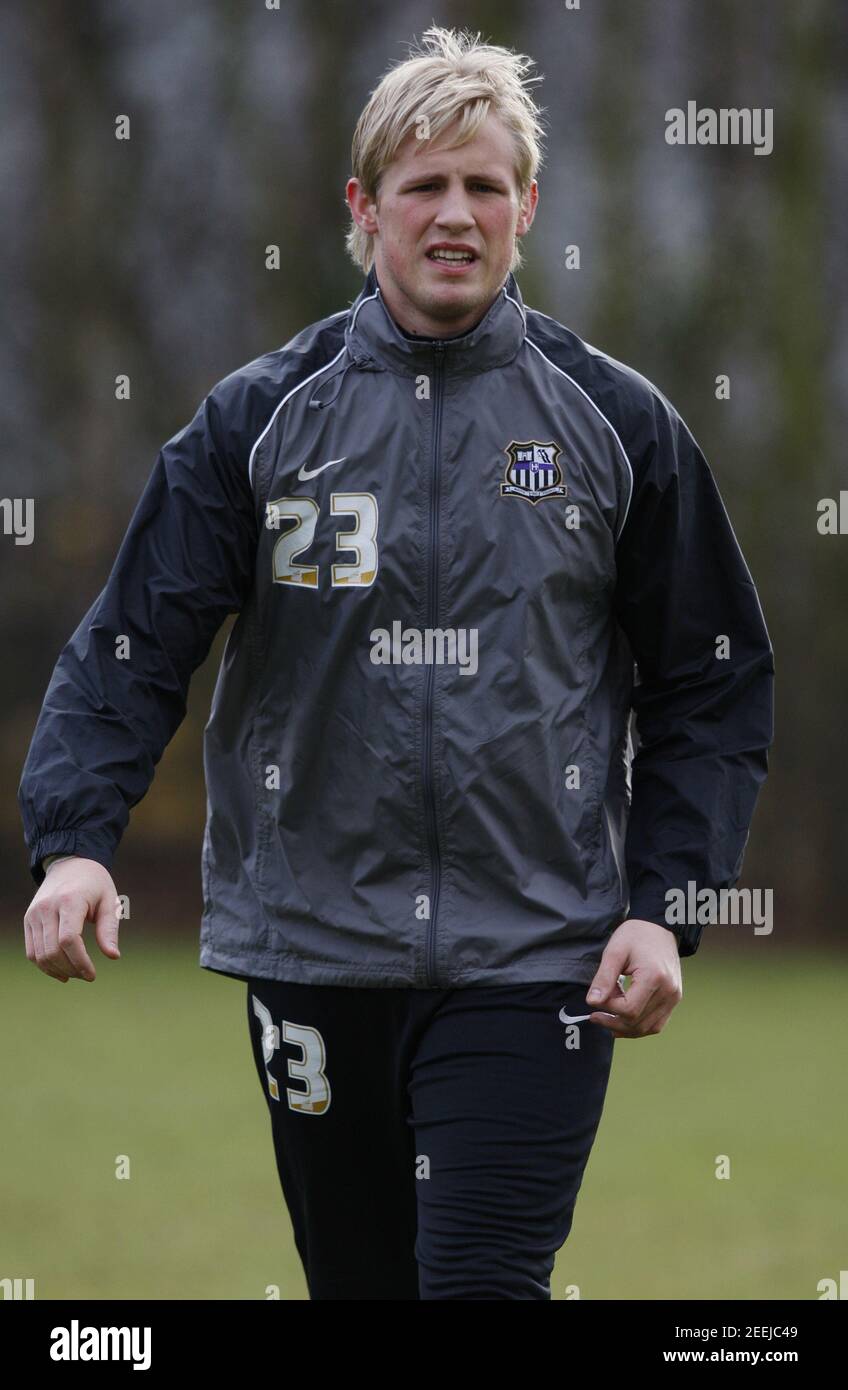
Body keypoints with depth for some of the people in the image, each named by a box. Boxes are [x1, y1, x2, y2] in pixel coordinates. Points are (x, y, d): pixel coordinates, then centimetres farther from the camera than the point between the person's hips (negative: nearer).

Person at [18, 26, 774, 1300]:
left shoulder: (617, 423, 4)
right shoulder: (261, 416, 4)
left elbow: (713, 687, 8)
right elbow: (133, 646, 0)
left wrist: (665, 909, -3)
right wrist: (73, 842, -16)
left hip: (534, 957, -2)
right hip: (313, 947, 2)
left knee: (486, 1282, -13)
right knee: (363, 1279, 10)